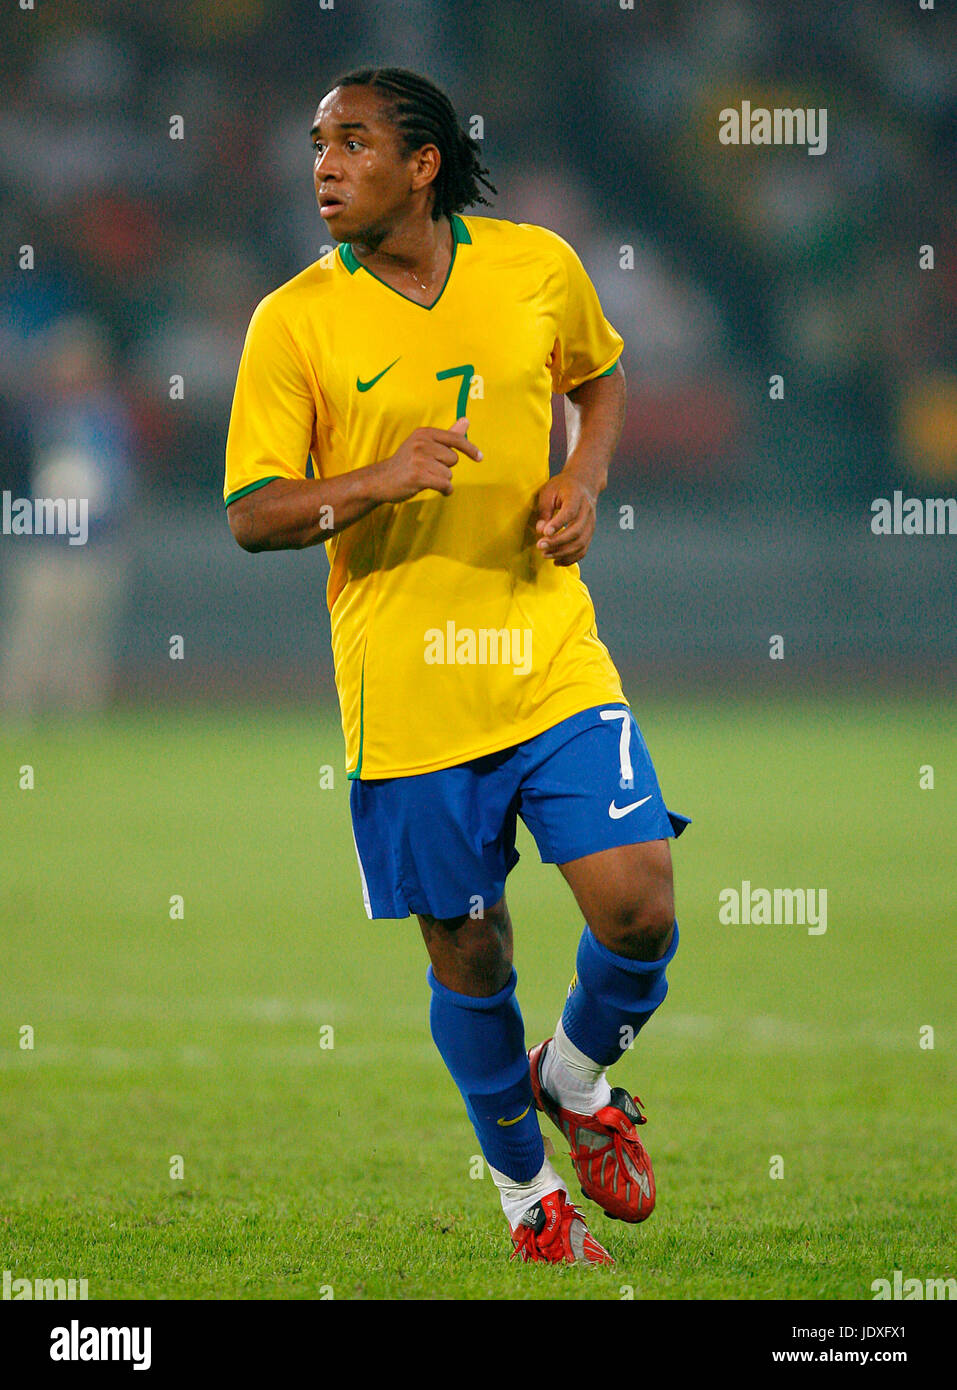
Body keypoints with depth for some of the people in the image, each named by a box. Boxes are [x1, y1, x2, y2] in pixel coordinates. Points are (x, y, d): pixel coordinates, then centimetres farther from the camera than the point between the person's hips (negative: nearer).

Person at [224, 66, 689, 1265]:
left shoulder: (538, 268, 1)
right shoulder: (294, 323, -6)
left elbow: (601, 377, 21)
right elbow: (251, 516, -6)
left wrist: (584, 478, 1)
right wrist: (378, 481, -23)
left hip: (550, 659, 1)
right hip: (404, 696, -1)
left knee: (639, 909, -11)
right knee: (469, 958, 6)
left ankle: (575, 1078, 22)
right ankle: (523, 1181, 32)